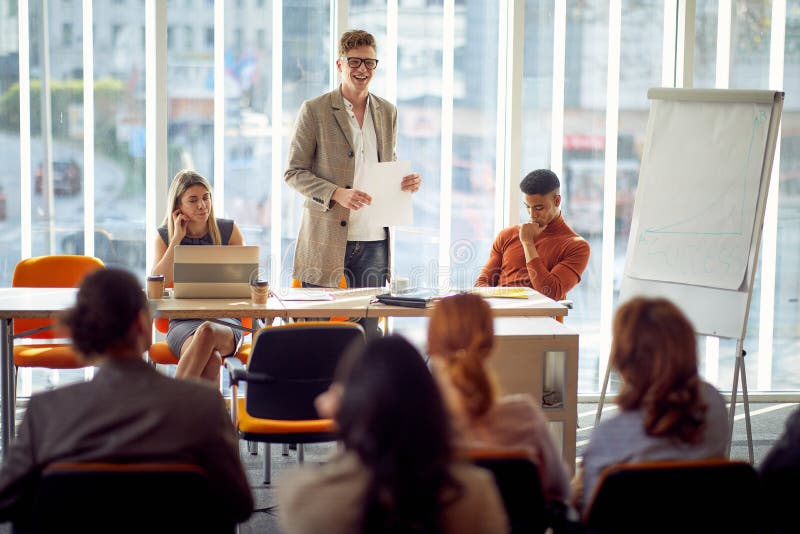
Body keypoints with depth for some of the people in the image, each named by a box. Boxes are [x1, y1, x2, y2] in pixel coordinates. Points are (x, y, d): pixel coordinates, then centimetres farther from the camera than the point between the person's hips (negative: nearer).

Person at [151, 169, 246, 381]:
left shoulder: (229, 230, 7)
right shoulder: (165, 236, 8)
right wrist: (178, 238, -7)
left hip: (225, 319, 0)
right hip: (183, 322, 0)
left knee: (207, 332, -38)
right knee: (211, 360, -35)